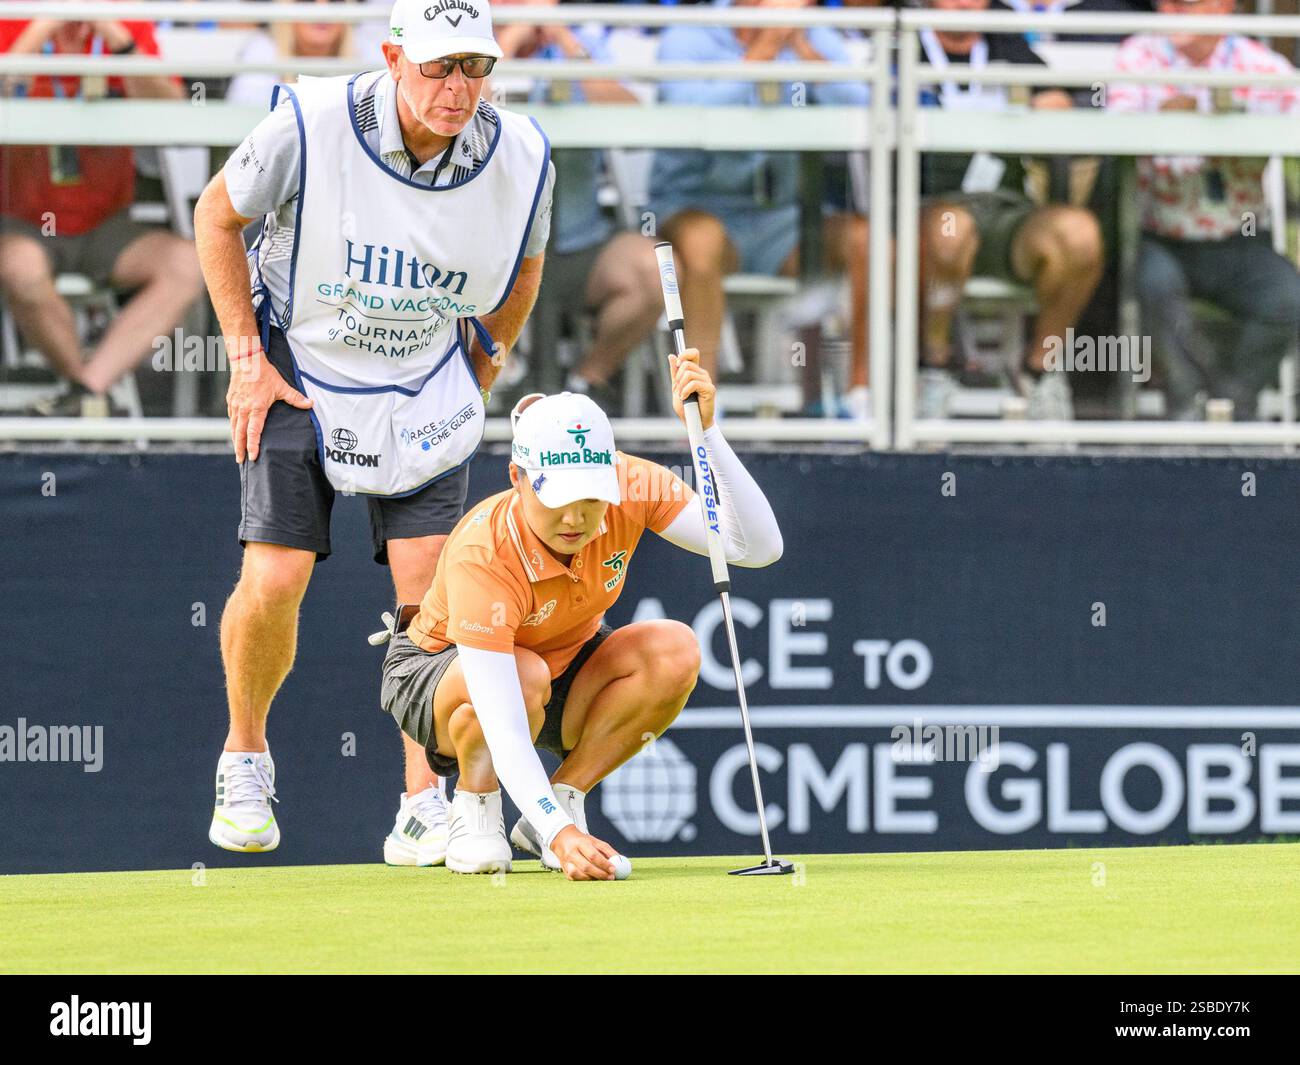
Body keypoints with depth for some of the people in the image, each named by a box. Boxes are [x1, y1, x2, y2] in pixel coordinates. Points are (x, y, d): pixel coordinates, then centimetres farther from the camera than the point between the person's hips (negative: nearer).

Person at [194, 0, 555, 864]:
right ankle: (245, 754, 15)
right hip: (300, 371, -2)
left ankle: (424, 805, 2)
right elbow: (217, 216, -5)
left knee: (432, 589, -9)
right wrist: (247, 358, -6)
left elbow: (522, 264, 9)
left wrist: (479, 379, 8)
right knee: (273, 581, -12)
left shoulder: (519, 158, -14)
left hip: (427, 387, 2)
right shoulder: (309, 127, -23)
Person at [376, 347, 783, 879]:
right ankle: (474, 807, -8)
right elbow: (504, 731, -43)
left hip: (565, 666, 4)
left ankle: (565, 794, -6)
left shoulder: (632, 486, -25)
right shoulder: (482, 554, -38)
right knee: (527, 674, -40)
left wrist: (705, 430, -43)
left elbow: (759, 546, -32)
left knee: (675, 651, -26)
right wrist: (559, 835, -57)